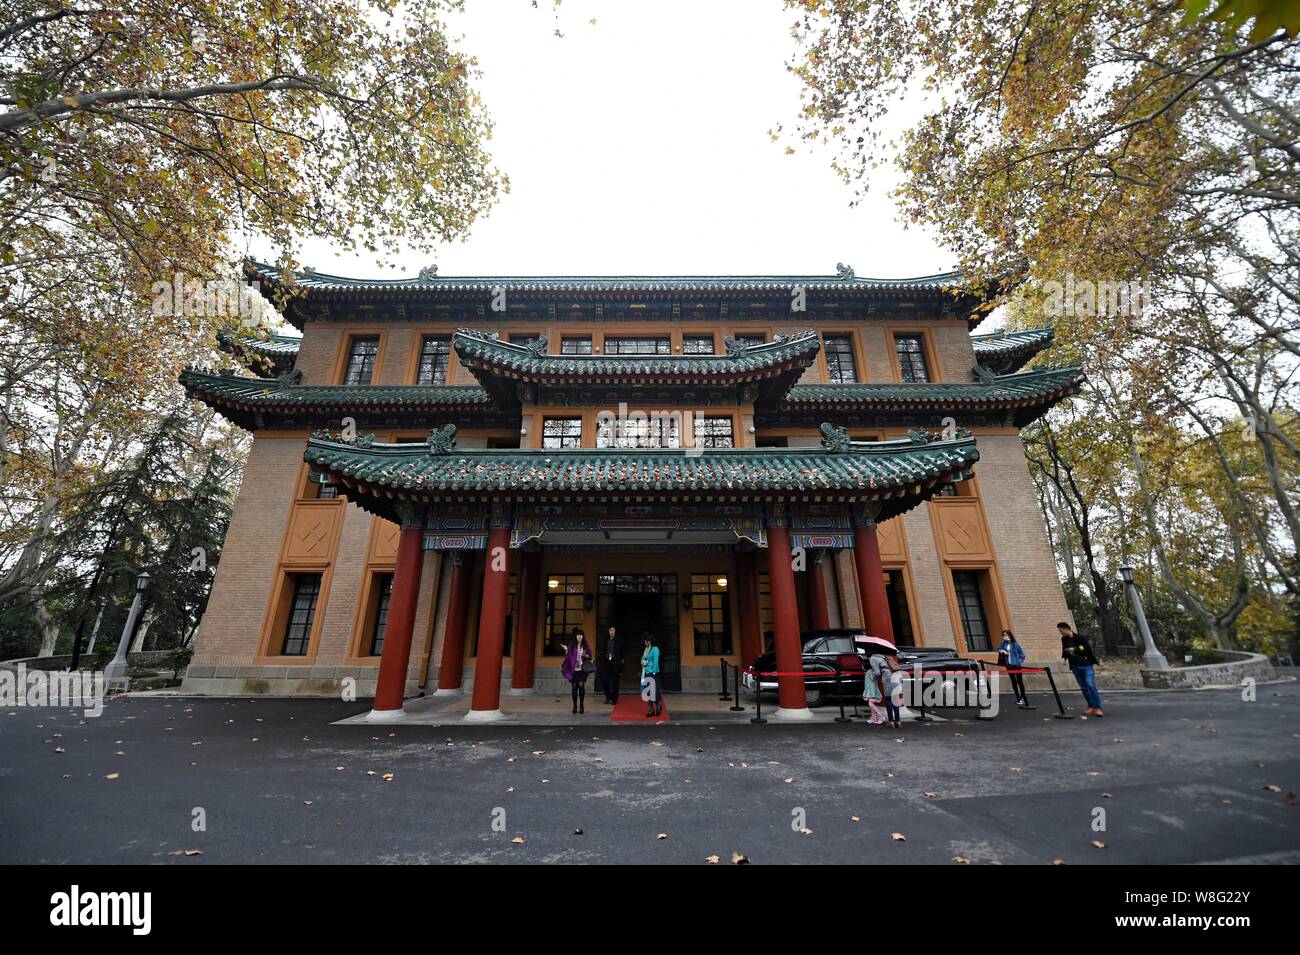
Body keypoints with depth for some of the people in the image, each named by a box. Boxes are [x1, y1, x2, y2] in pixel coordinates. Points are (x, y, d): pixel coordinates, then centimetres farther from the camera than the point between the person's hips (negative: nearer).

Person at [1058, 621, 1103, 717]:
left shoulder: (1080, 637, -12)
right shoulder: (1064, 640, 5)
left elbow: (1088, 650, -15)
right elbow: (1064, 651, 15)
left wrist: (1075, 650, -22)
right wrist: (1064, 658, -1)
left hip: (1086, 665, -5)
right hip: (1075, 667, 5)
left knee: (1090, 685, -14)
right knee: (1083, 687, 8)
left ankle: (1098, 708, -11)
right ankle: (1091, 706, 15)